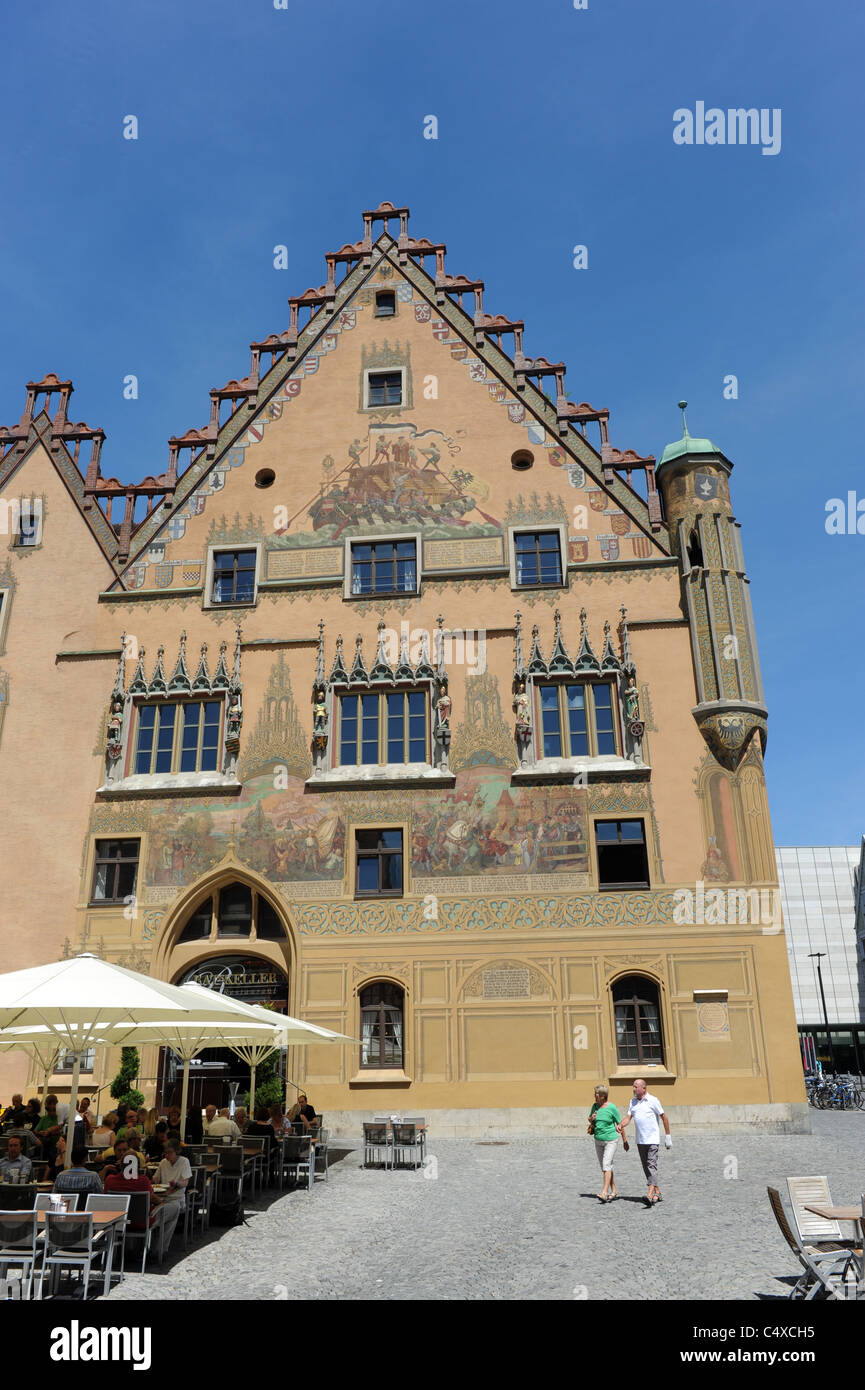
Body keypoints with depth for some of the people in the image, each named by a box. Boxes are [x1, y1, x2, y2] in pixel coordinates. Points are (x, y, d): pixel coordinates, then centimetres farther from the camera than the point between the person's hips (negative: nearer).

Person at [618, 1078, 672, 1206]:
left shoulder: (653, 1100, -7)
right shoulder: (633, 1102, 11)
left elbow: (664, 1117, -2)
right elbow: (628, 1117, 5)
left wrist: (668, 1136, -3)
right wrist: (621, 1125, -16)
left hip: (653, 1139, -6)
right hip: (640, 1141, 6)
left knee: (651, 1165, -15)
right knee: (646, 1167, 9)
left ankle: (651, 1194, -23)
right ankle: (657, 1192, 20)